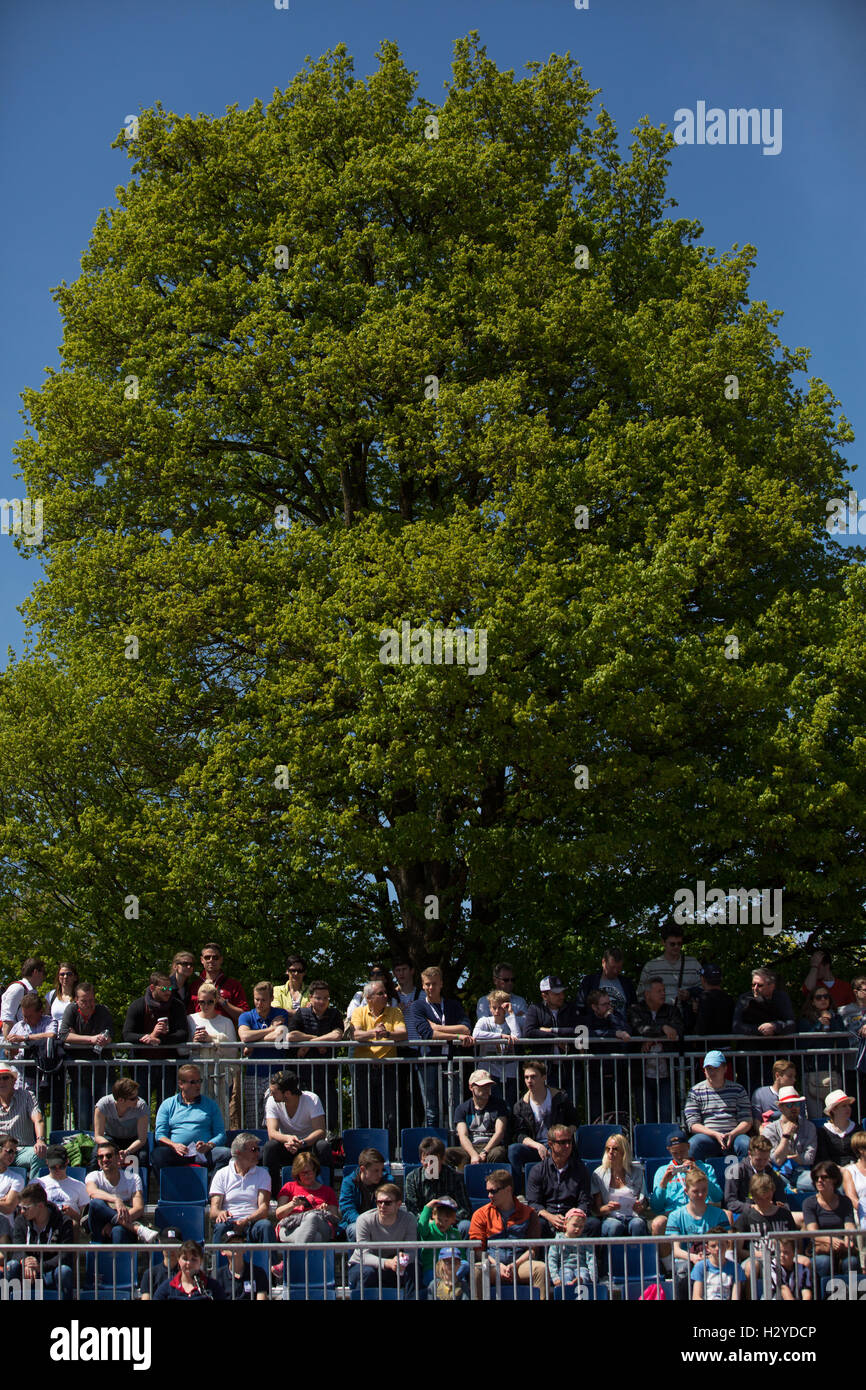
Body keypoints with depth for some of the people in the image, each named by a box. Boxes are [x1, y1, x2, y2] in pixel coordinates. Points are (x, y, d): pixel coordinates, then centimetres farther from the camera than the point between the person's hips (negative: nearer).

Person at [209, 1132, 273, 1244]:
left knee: (265, 1225, -33)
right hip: (230, 1222, -1)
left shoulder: (262, 1174, 16)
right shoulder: (221, 1175, 13)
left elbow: (263, 1208, 3)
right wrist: (220, 1213, -23)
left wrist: (246, 1221, -19)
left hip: (252, 1223, 1)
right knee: (221, 1226, -36)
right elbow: (213, 1211, 4)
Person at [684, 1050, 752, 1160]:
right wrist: (715, 1135, -14)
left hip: (734, 1134, 1)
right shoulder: (695, 1092, 10)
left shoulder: (737, 1090, 13)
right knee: (693, 1144, -34)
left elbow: (747, 1122, 8)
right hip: (708, 1136, -1)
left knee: (747, 1145, -33)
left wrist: (732, 1134, -13)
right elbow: (693, 1124, 2)